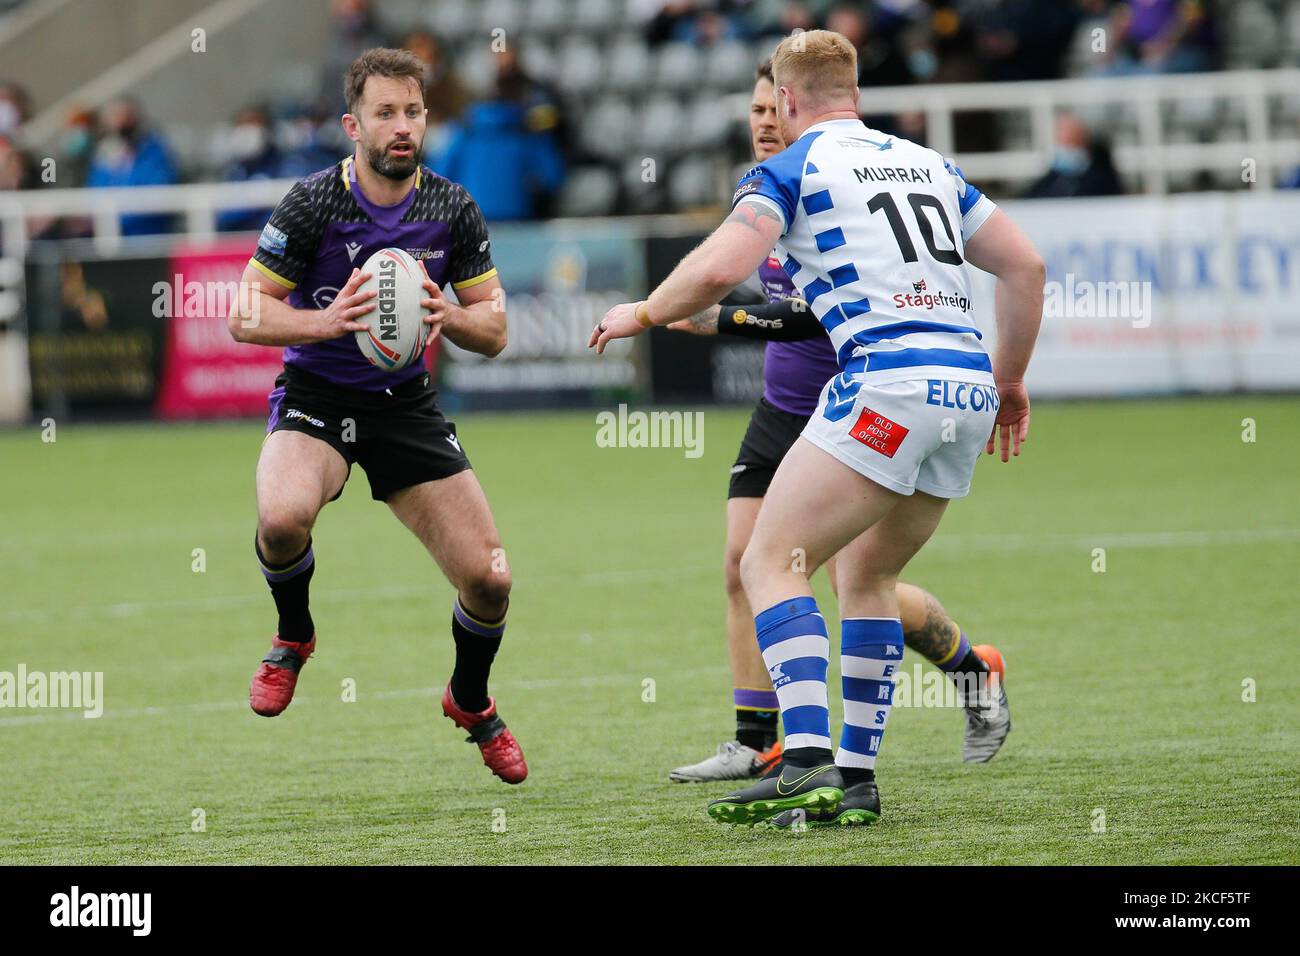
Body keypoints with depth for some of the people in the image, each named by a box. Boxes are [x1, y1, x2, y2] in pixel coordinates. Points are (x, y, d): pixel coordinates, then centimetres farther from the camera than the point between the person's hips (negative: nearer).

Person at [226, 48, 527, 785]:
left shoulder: (453, 210, -3)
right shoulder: (313, 203, -14)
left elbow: (494, 332, 2)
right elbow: (246, 315, -12)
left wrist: (449, 317, -20)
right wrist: (326, 321, -29)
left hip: (406, 404, 3)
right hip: (317, 397, -3)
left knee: (489, 578, -5)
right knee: (284, 517, -35)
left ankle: (472, 702, 28)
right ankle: (294, 636, -1)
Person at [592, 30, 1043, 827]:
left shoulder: (791, 169, 4)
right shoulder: (926, 163, 23)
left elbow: (718, 269, -10)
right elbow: (1025, 264, 21)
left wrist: (644, 313, 8)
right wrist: (1011, 380, 28)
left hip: (888, 382, -7)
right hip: (967, 386, 7)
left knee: (771, 564, -3)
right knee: (865, 576, 21)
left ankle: (809, 763, -19)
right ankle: (856, 777, 15)